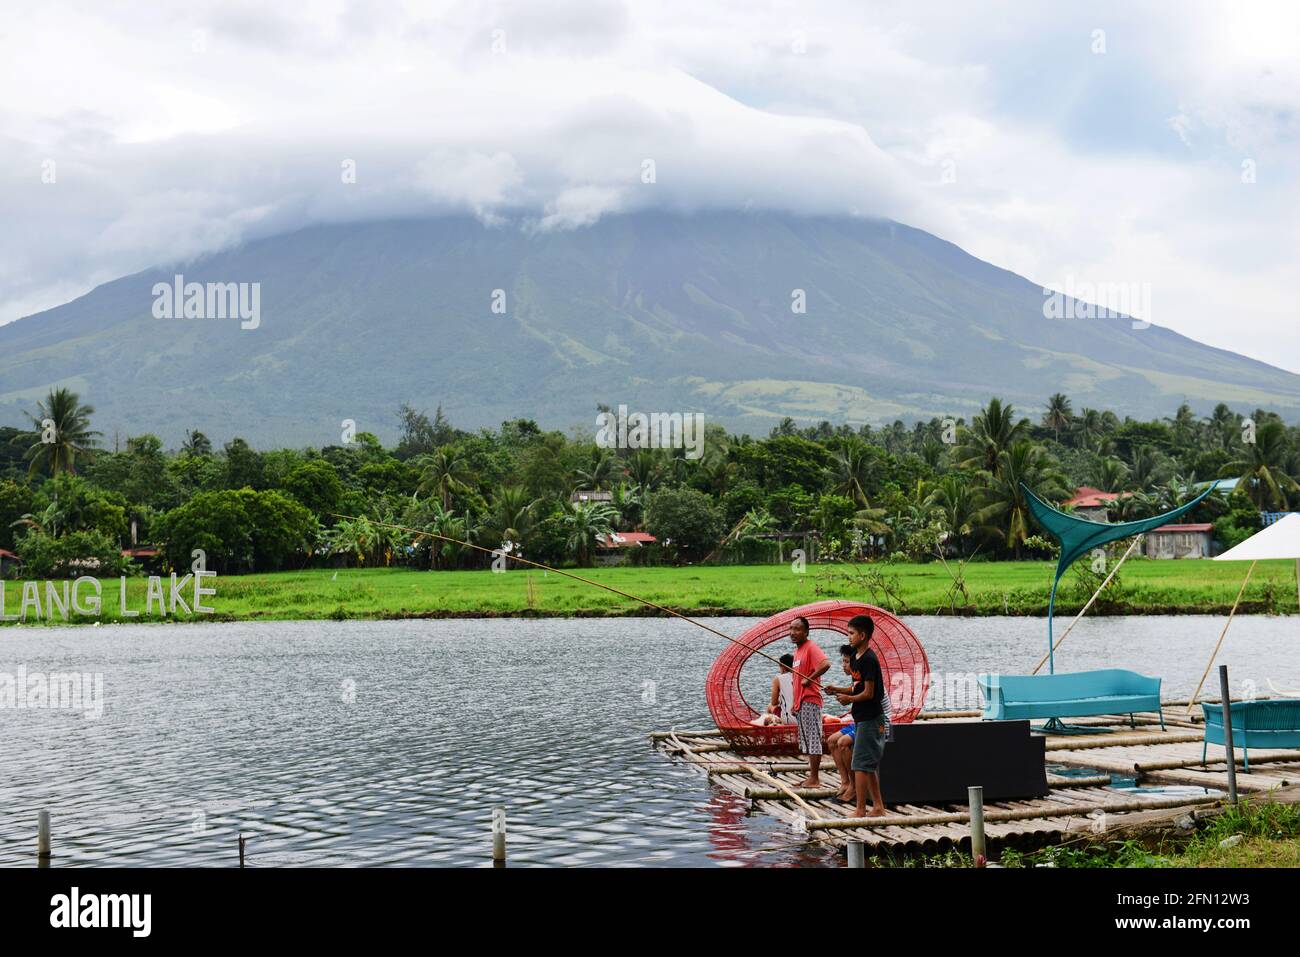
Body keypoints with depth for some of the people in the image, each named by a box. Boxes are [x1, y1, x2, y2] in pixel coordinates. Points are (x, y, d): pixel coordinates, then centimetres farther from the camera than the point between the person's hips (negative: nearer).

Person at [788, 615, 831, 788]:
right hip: (801, 703, 10)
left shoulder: (811, 647, -11)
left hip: (809, 701, -10)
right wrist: (795, 703, 21)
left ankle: (814, 779, -6)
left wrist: (809, 679, -21)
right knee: (807, 741, 12)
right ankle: (812, 776, 17)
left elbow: (825, 663, -30)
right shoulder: (797, 650, 18)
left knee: (812, 739, -7)